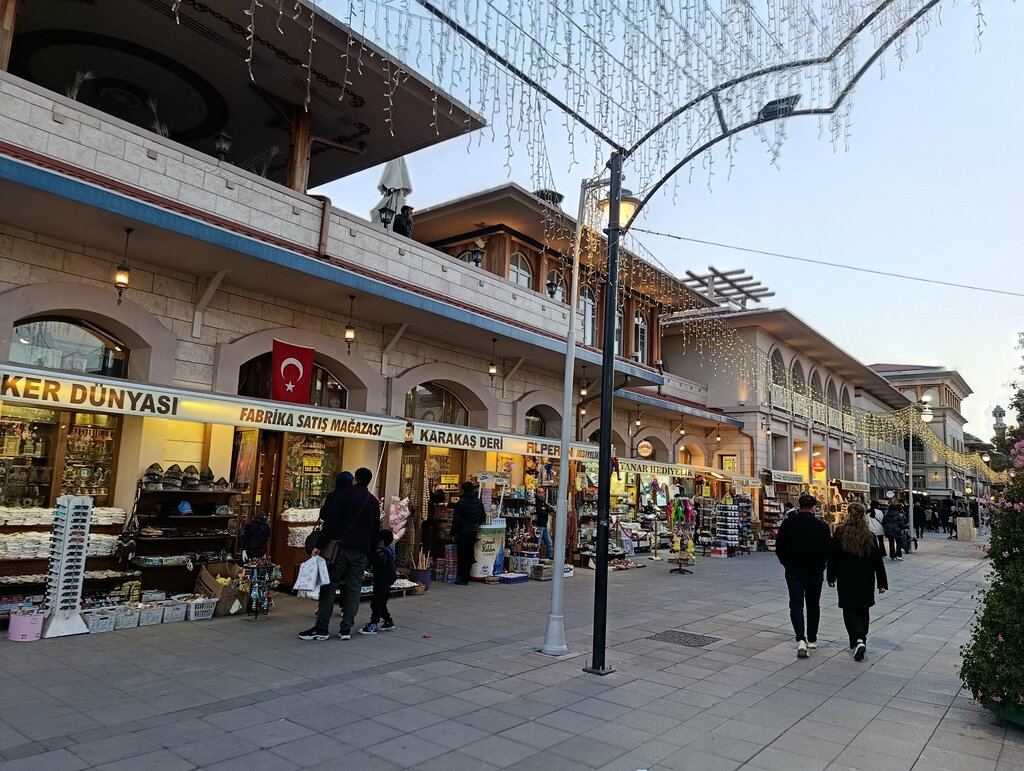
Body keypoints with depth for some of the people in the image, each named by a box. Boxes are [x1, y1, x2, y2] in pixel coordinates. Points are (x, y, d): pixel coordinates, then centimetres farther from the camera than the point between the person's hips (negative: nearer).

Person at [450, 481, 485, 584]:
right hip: (473, 532, 5)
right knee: (470, 554, 15)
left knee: (462, 555, 1)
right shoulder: (479, 502, 5)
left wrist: (453, 534, -6)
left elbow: (456, 520, -12)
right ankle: (466, 577, 23)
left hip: (463, 532, -5)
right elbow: (483, 517, 13)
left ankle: (462, 578, 2)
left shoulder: (461, 503, -13)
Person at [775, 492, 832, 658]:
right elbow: (829, 550, -5)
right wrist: (820, 565, 12)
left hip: (793, 571, 0)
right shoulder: (821, 526, -8)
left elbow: (779, 548, 1)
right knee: (813, 605, 16)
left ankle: (801, 640, -17)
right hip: (815, 572, 0)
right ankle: (812, 639, 27)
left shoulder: (788, 523, -4)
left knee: (796, 604, 1)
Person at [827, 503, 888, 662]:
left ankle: (858, 639, -20)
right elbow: (878, 561, 0)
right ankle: (861, 639, 28)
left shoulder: (839, 533, -7)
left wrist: (831, 577, 7)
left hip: (846, 579, -3)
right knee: (863, 609, 17)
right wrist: (882, 583, 6)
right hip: (866, 580, 3)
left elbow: (832, 557, -3)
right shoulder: (869, 535, -2)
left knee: (850, 610, 0)